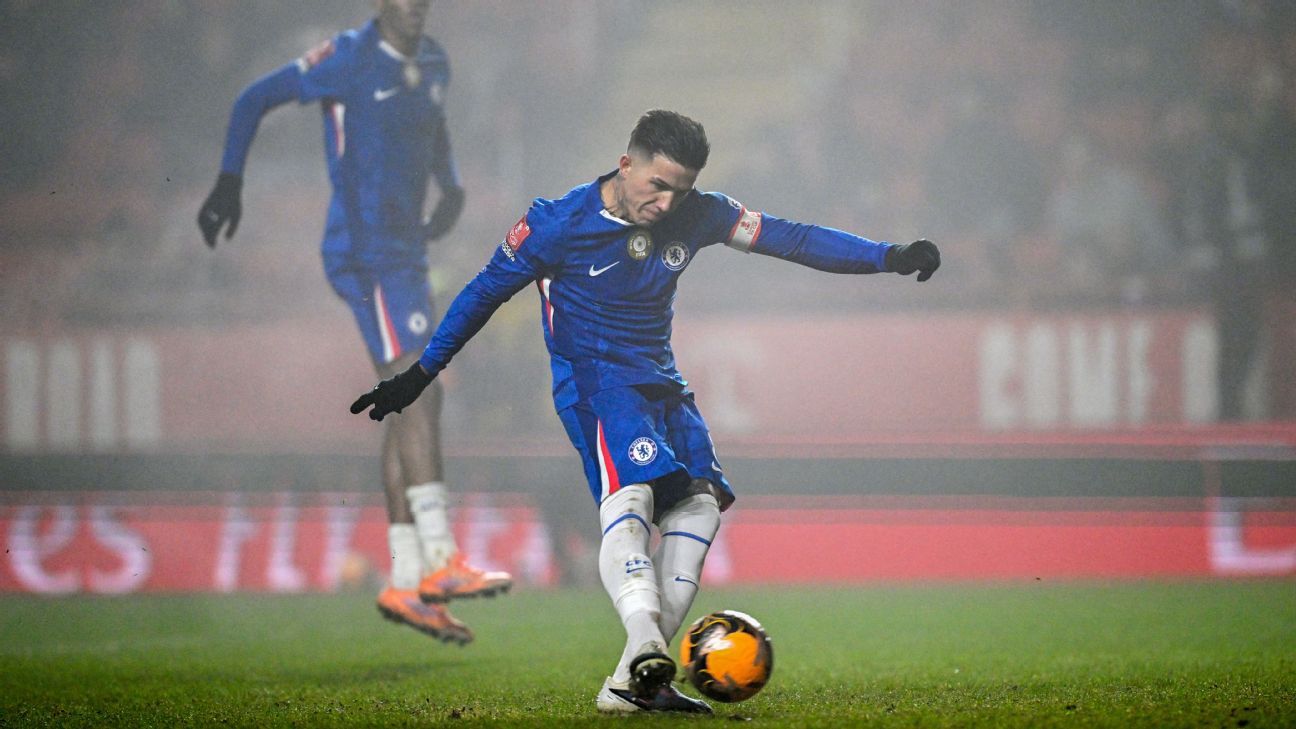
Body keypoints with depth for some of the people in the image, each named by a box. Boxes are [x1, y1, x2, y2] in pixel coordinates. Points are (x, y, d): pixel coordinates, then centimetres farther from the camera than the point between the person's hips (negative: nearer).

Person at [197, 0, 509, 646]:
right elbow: (254, 100, -3)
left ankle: (404, 583, 9)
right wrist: (229, 182, -7)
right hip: (366, 253, -9)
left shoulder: (432, 64, 13)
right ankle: (439, 563, -21)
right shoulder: (349, 59, -10)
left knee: (407, 409, 7)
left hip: (405, 252, 9)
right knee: (420, 391, -17)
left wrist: (451, 187, 19)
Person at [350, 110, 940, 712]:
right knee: (631, 493, -31)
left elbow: (790, 238, 1)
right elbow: (486, 291, -1)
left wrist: (888, 257, -9)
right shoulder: (558, 223, -12)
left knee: (700, 505, -9)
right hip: (593, 379, -6)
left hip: (660, 382, 6)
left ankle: (632, 684, -10)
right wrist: (419, 375, 3)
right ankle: (646, 646, -49)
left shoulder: (697, 215, -1)